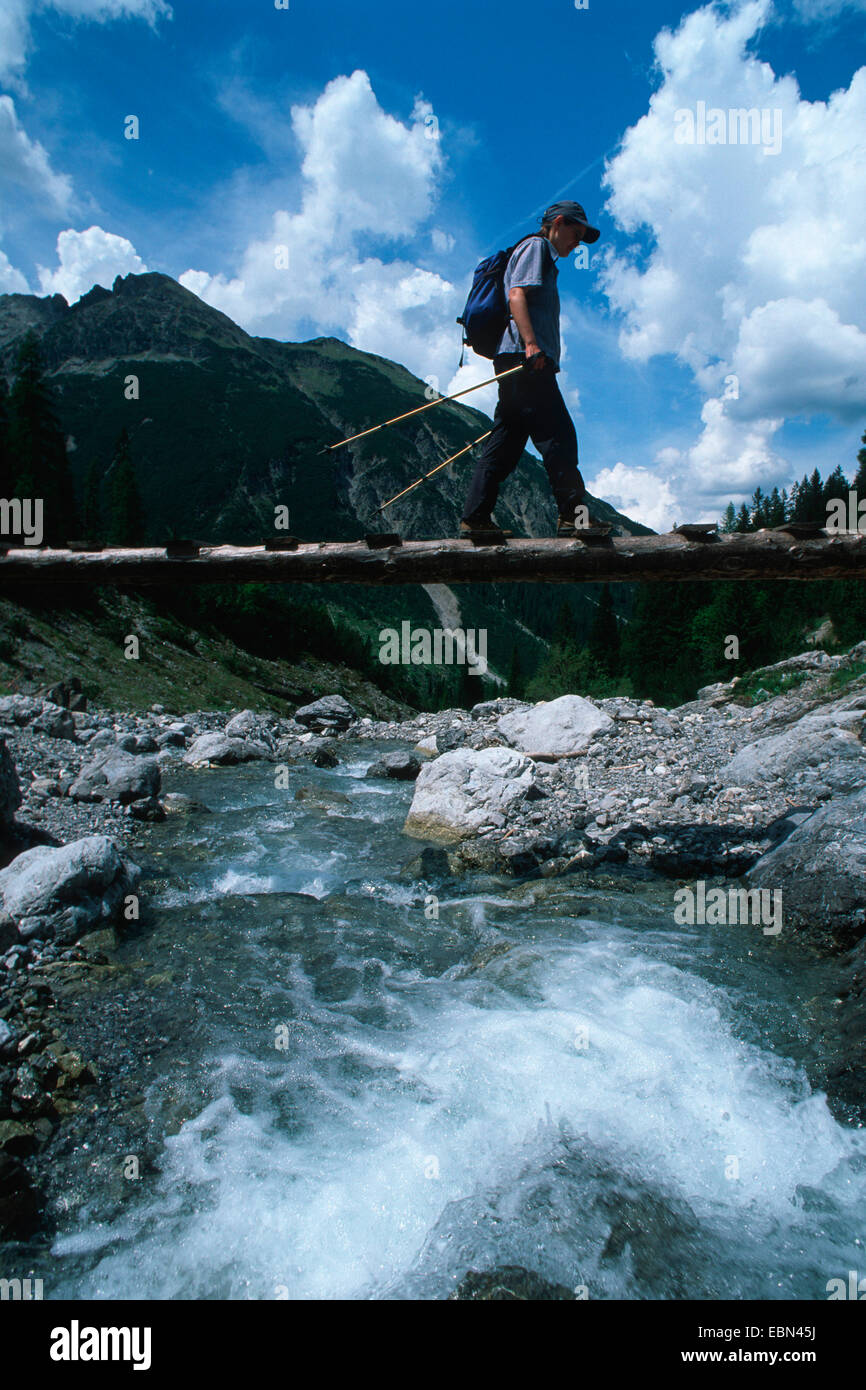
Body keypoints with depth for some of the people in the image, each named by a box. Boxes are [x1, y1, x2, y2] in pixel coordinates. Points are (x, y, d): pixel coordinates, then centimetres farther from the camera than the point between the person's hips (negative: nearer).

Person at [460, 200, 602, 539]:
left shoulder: (544, 259, 33)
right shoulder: (536, 247, 4)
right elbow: (516, 295, -11)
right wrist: (530, 343, -24)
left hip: (514, 361, 10)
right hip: (525, 359, -10)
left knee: (505, 441, 4)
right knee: (558, 435, -14)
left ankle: (475, 519, 1)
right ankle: (574, 515, -16)